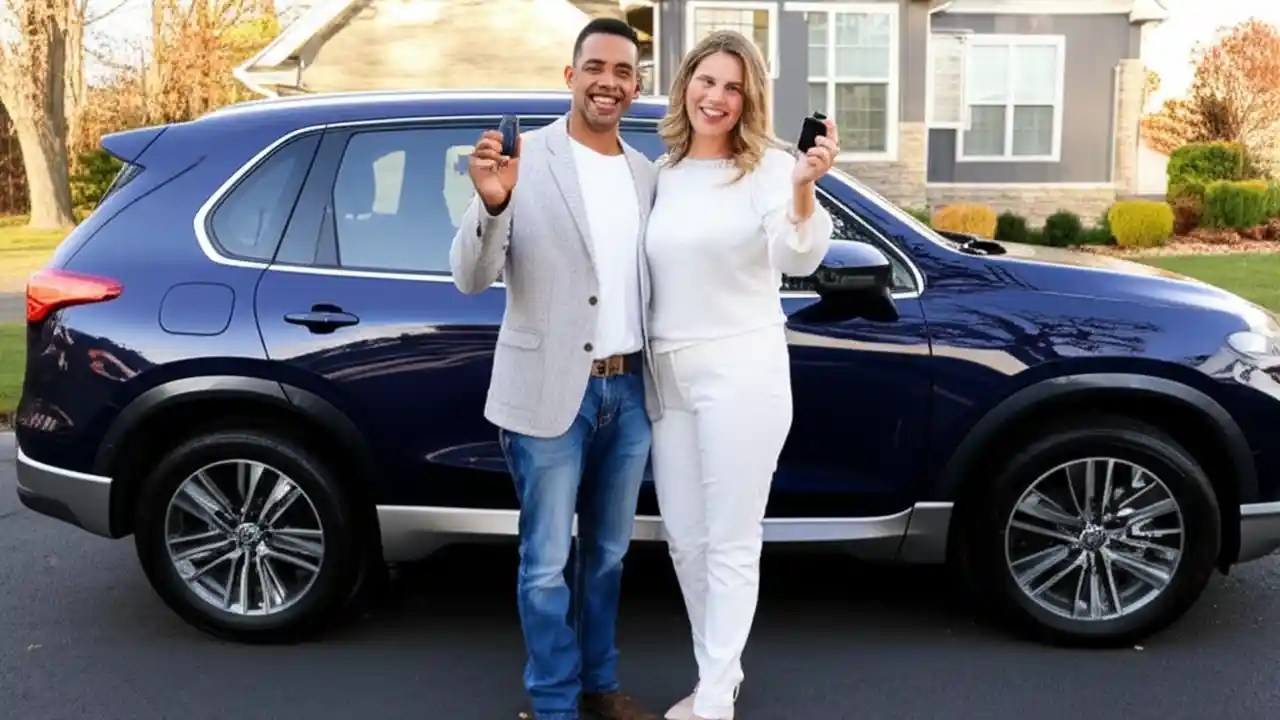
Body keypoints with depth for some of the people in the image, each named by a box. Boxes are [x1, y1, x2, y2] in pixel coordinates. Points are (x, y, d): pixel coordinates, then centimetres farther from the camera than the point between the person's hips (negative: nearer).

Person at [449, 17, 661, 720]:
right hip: (551, 391, -5)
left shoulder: (646, 173, 8)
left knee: (608, 552, 19)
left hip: (630, 389, 5)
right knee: (547, 562, 7)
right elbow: (469, 277, -13)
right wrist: (491, 202, -32)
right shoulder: (525, 157, -9)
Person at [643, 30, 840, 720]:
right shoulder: (661, 173, 9)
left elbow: (798, 260, -22)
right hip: (667, 375, 6)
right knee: (684, 539, 14)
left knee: (730, 544, 3)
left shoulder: (769, 166, -7)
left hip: (740, 372, -6)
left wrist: (804, 189, -40)